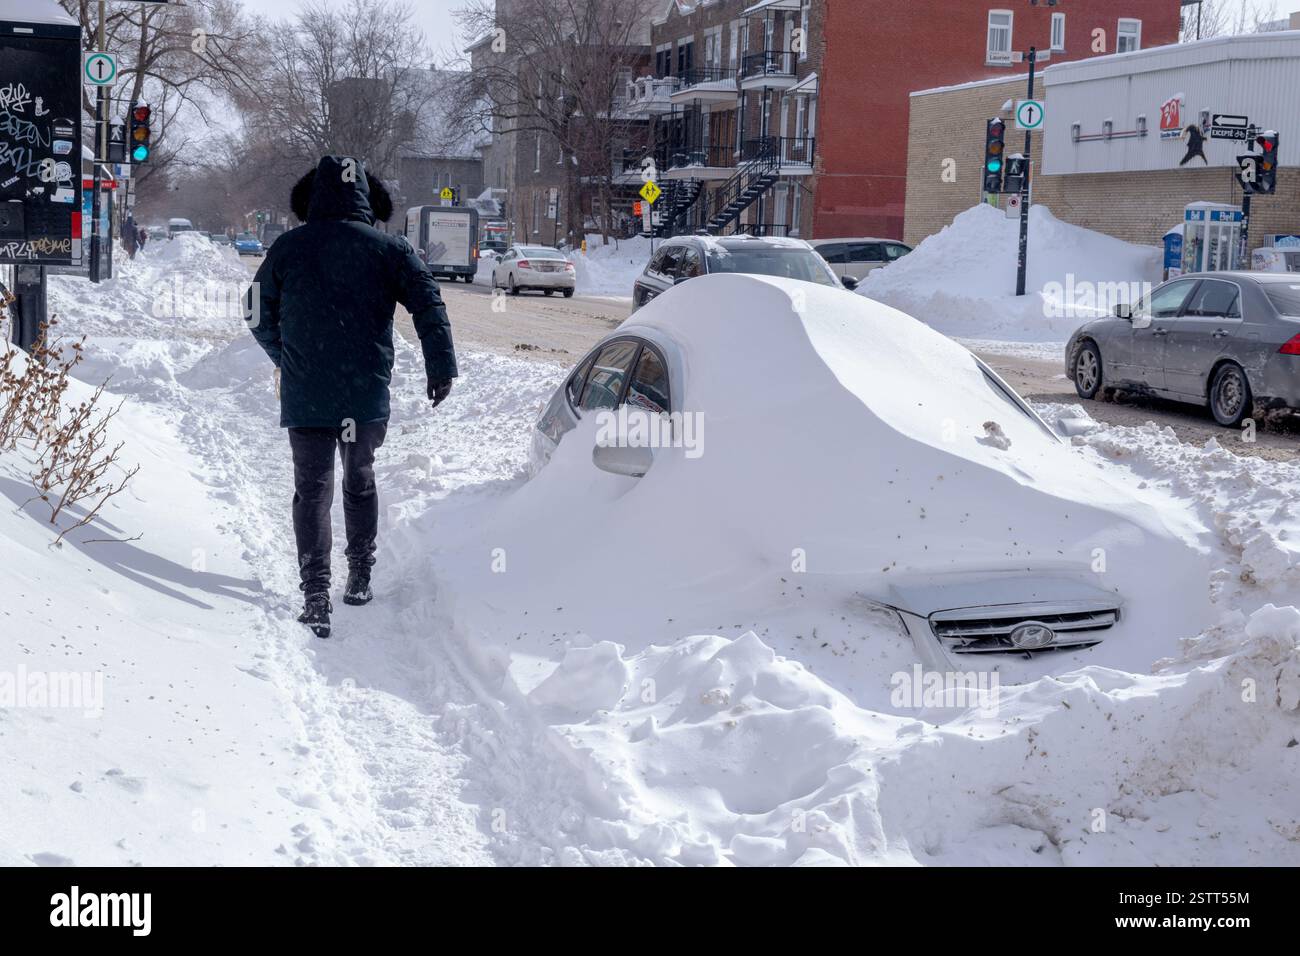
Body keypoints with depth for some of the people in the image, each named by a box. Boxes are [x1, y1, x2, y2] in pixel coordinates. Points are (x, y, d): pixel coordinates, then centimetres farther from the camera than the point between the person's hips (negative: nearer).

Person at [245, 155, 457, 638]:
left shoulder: (288, 248, 2)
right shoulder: (389, 248, 0)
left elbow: (258, 313, 10)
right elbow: (429, 305, -7)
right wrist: (442, 367, -4)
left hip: (305, 394, -1)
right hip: (367, 393, 1)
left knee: (312, 489, 2)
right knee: (360, 480, 19)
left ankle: (315, 594, -10)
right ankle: (359, 577, 27)